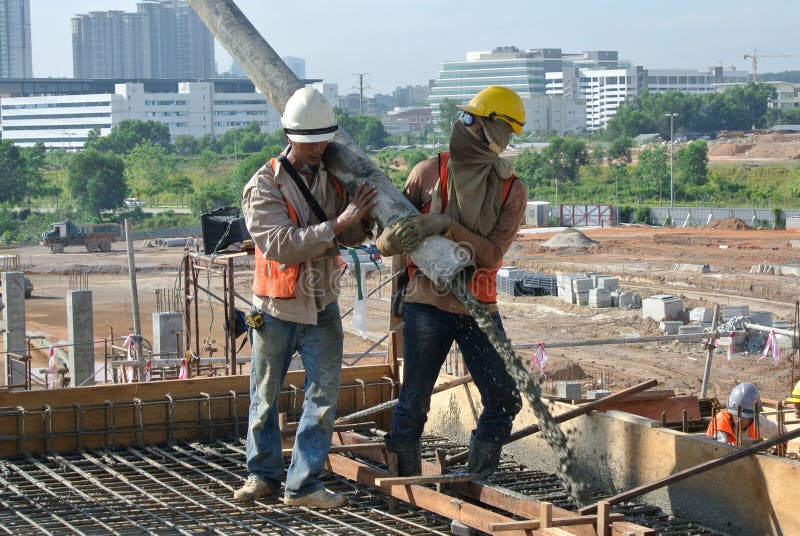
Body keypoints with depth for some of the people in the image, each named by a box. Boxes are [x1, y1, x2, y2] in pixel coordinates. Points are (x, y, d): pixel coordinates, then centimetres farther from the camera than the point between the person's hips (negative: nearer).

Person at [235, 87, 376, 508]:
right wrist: (337, 224, -31)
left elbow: (351, 237, 7)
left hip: (322, 305, 3)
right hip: (276, 307, -3)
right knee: (265, 396, 10)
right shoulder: (264, 187, -14)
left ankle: (303, 482, 3)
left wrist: (364, 219, -16)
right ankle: (263, 473, 27)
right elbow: (280, 245, -27)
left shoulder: (333, 179, 1)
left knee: (323, 394, -3)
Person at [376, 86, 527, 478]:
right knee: (414, 402, 0)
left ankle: (477, 481, 19)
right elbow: (385, 243, -2)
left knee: (504, 399, 4)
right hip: (428, 305, -2)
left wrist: (446, 226, -26)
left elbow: (491, 254, -12)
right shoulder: (430, 172, -1)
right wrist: (397, 237, -26)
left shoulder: (512, 191, 2)